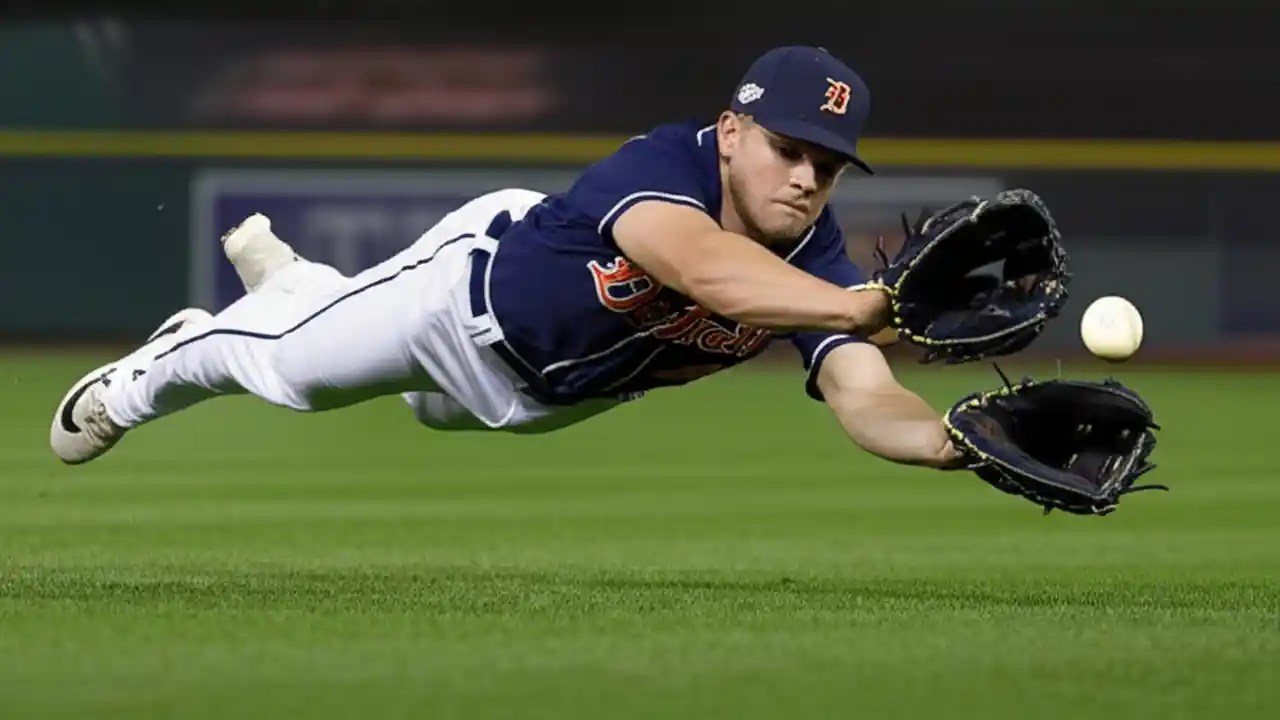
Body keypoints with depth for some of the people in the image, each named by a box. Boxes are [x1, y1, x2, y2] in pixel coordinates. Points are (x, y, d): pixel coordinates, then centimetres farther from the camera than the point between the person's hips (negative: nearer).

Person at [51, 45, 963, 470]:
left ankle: (278, 270, 65)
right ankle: (148, 377, 52)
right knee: (285, 360, 17)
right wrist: (868, 307, -80)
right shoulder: (662, 164, -45)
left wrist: (957, 441, -64)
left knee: (433, 394, 34)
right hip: (480, 277, -6)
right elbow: (703, 269, -67)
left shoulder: (814, 260, -30)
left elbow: (868, 403, -42)